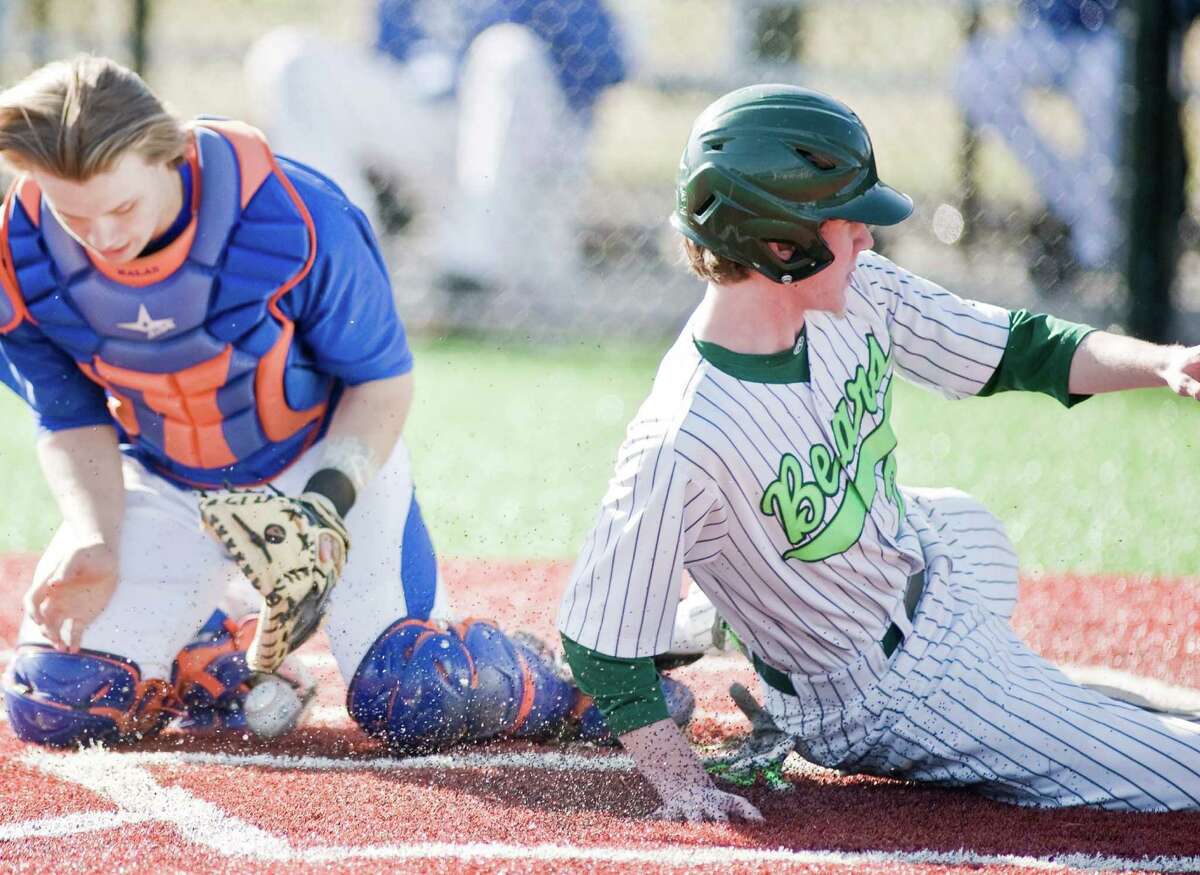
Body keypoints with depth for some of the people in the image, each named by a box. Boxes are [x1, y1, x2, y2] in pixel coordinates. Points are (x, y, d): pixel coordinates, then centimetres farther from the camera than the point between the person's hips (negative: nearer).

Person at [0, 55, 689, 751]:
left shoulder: (291, 217, -31)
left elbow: (382, 378, -15)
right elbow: (74, 421, -7)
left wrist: (332, 495, -31)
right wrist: (94, 541, -26)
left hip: (329, 454, -3)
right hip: (167, 485, 3)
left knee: (418, 703, -18)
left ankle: (554, 685, 16)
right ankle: (224, 663, 19)